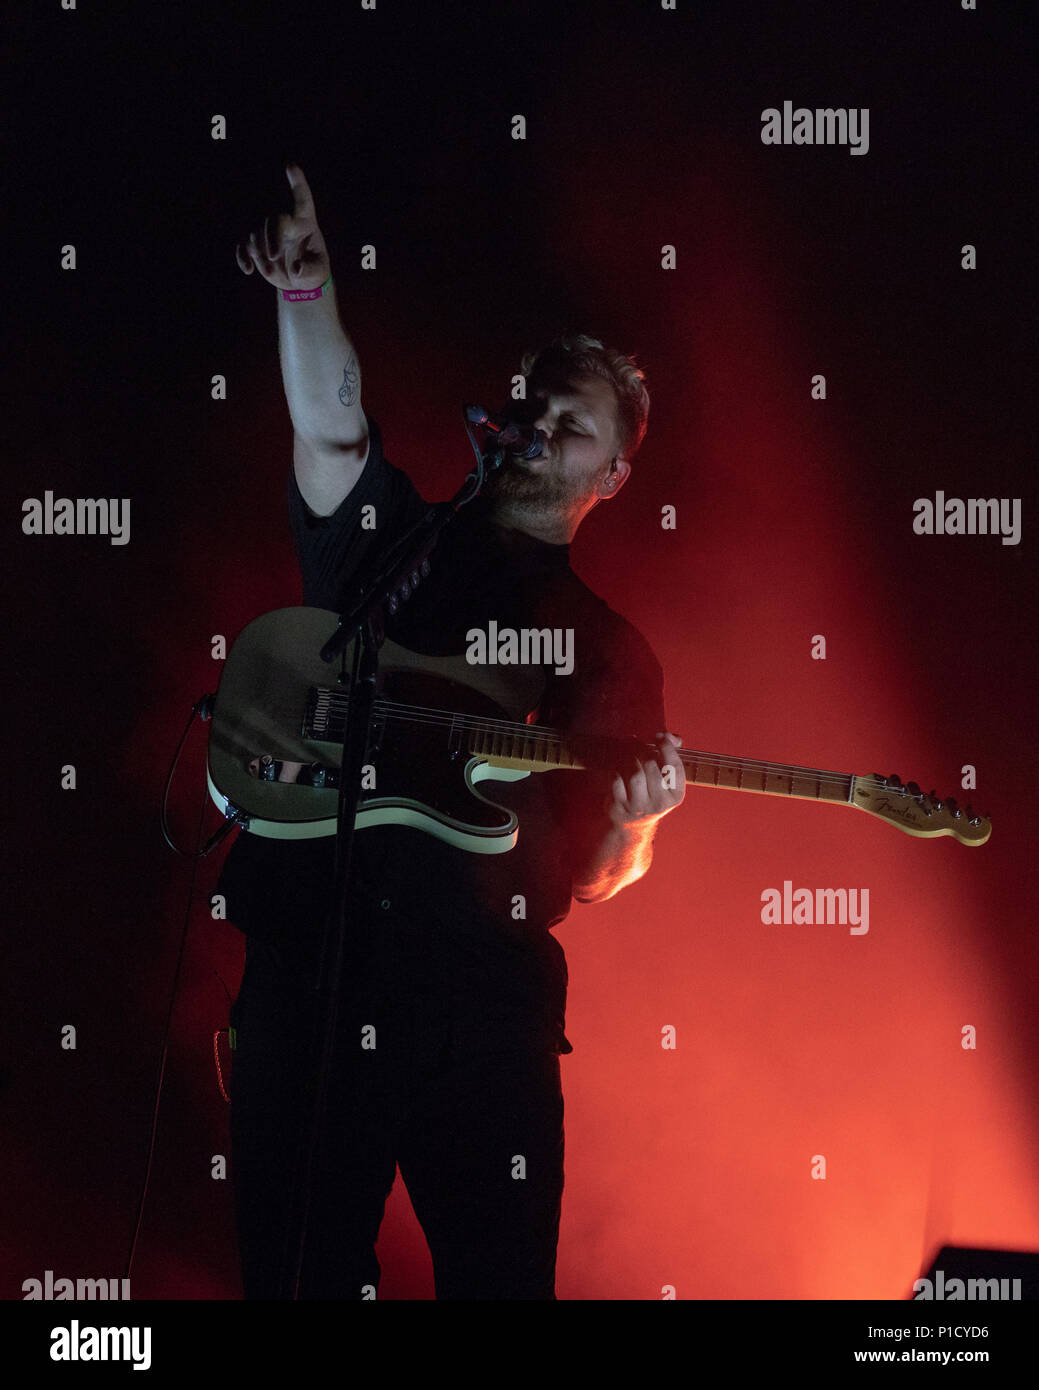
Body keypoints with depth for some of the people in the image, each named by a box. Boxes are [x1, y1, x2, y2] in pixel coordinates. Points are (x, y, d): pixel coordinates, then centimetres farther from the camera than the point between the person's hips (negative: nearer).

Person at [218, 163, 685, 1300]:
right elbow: (332, 426, -10)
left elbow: (592, 877, 12)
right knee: (298, 1269, 6)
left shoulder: (611, 651, 13)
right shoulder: (391, 542, 12)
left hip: (487, 999, 1)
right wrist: (309, 288, -26)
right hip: (305, 973, 0)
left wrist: (636, 822, -10)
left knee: (500, 1271, 4)